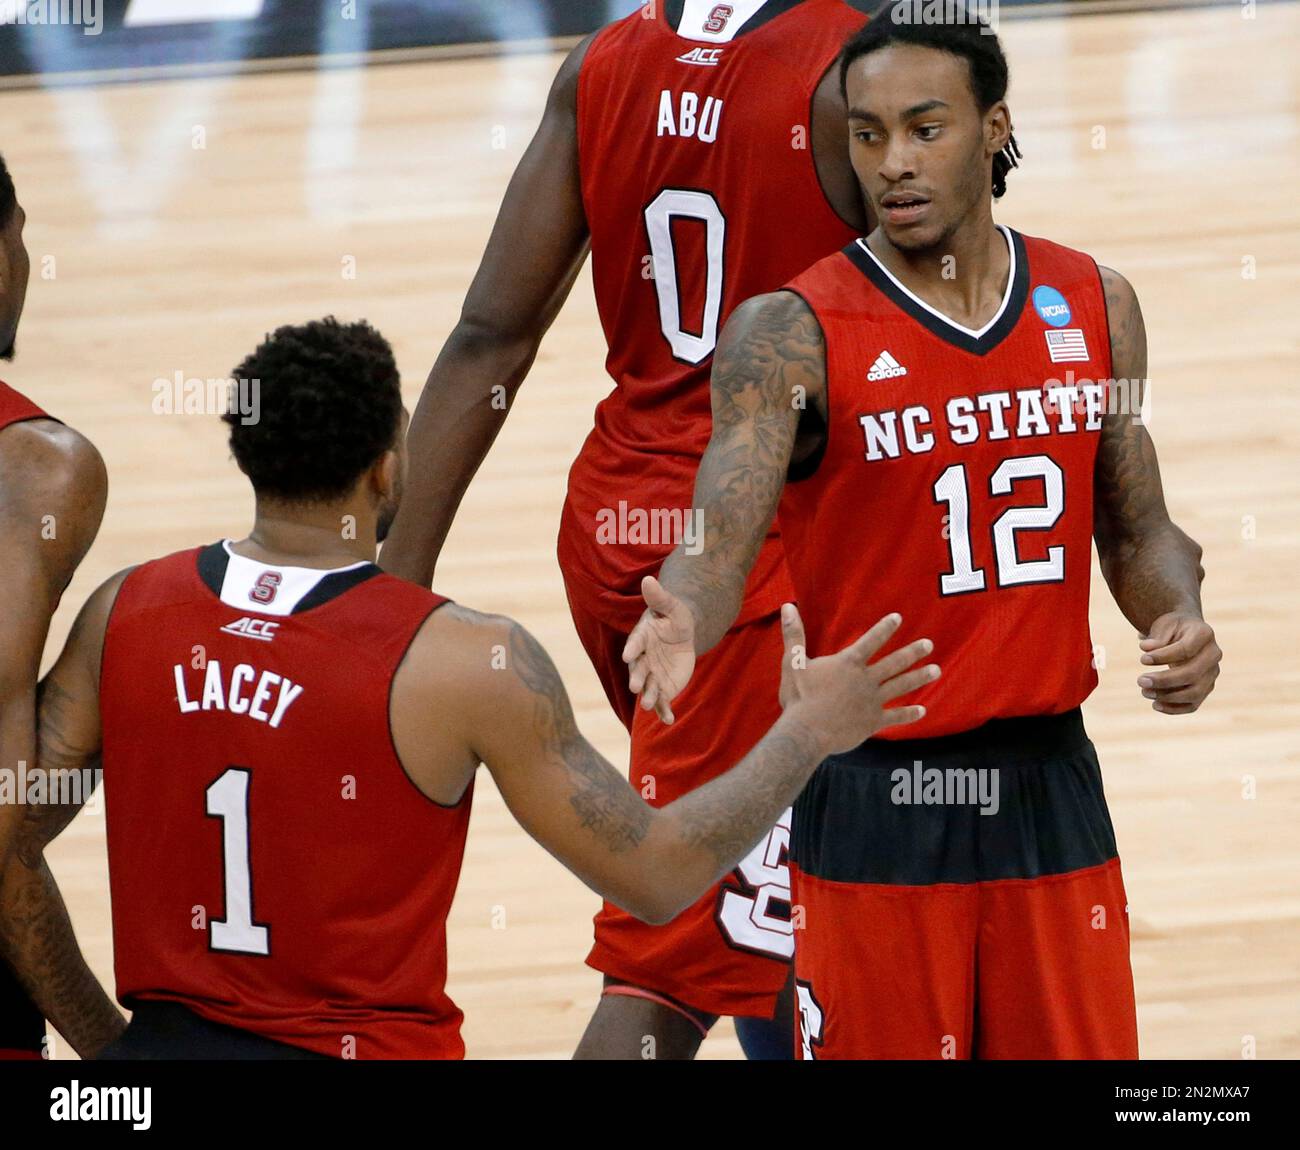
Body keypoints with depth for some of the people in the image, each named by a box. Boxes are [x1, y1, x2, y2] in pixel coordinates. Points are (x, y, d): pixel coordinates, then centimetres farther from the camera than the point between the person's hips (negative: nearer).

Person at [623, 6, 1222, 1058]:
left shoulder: (1095, 305, 5)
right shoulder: (791, 334, -10)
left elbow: (1138, 532, 15)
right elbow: (720, 547, -21)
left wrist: (1179, 617, -7)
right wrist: (684, 620, -44)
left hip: (1051, 786, 4)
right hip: (876, 804, -4)